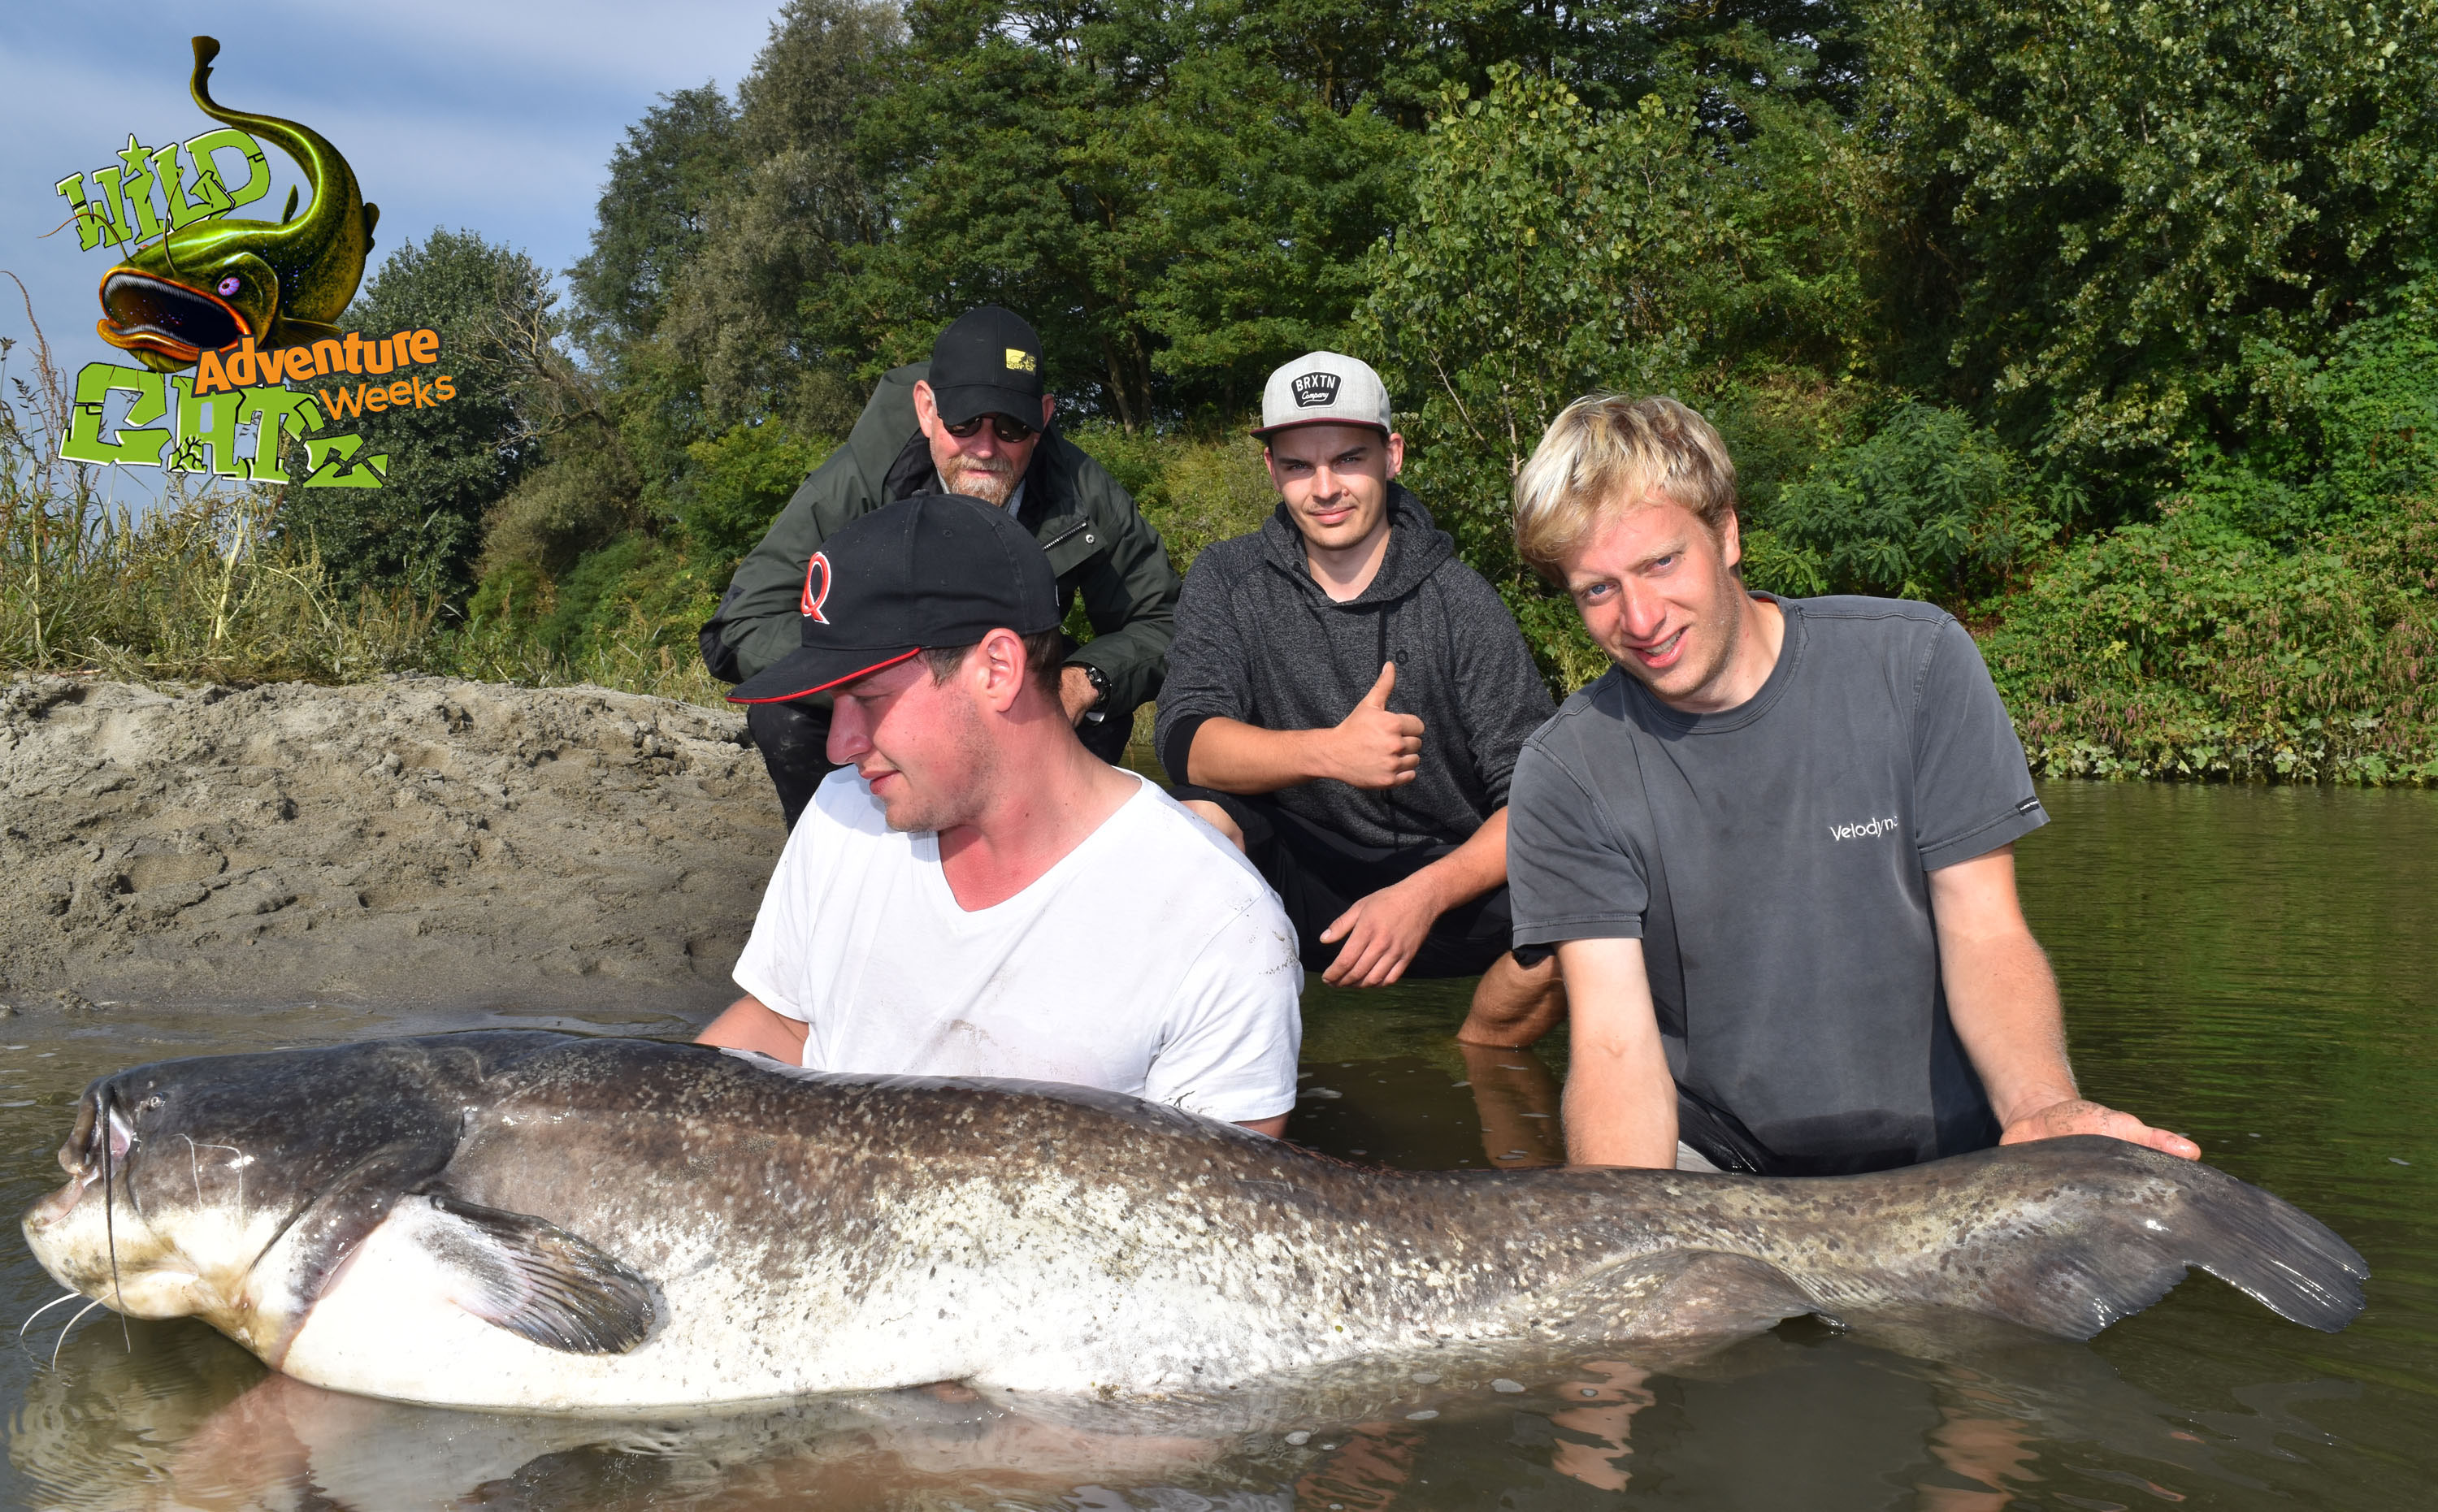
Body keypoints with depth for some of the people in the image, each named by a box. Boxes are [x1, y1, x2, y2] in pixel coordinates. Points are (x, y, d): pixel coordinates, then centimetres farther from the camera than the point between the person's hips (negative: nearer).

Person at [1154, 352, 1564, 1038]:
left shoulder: (1461, 603, -7)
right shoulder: (1228, 579, 0)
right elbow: (1185, 741, -14)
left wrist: (1424, 894, -29)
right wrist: (1327, 753, -33)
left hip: (1446, 879, 0)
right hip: (1297, 874, 0)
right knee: (1197, 822, -30)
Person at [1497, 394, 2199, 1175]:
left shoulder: (1917, 663, -6)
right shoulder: (1566, 774, -8)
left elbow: (1984, 932, -6)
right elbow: (1613, 1041, -14)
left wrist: (2044, 1107, -27)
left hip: (1943, 1158, 1)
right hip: (1699, 1161, 0)